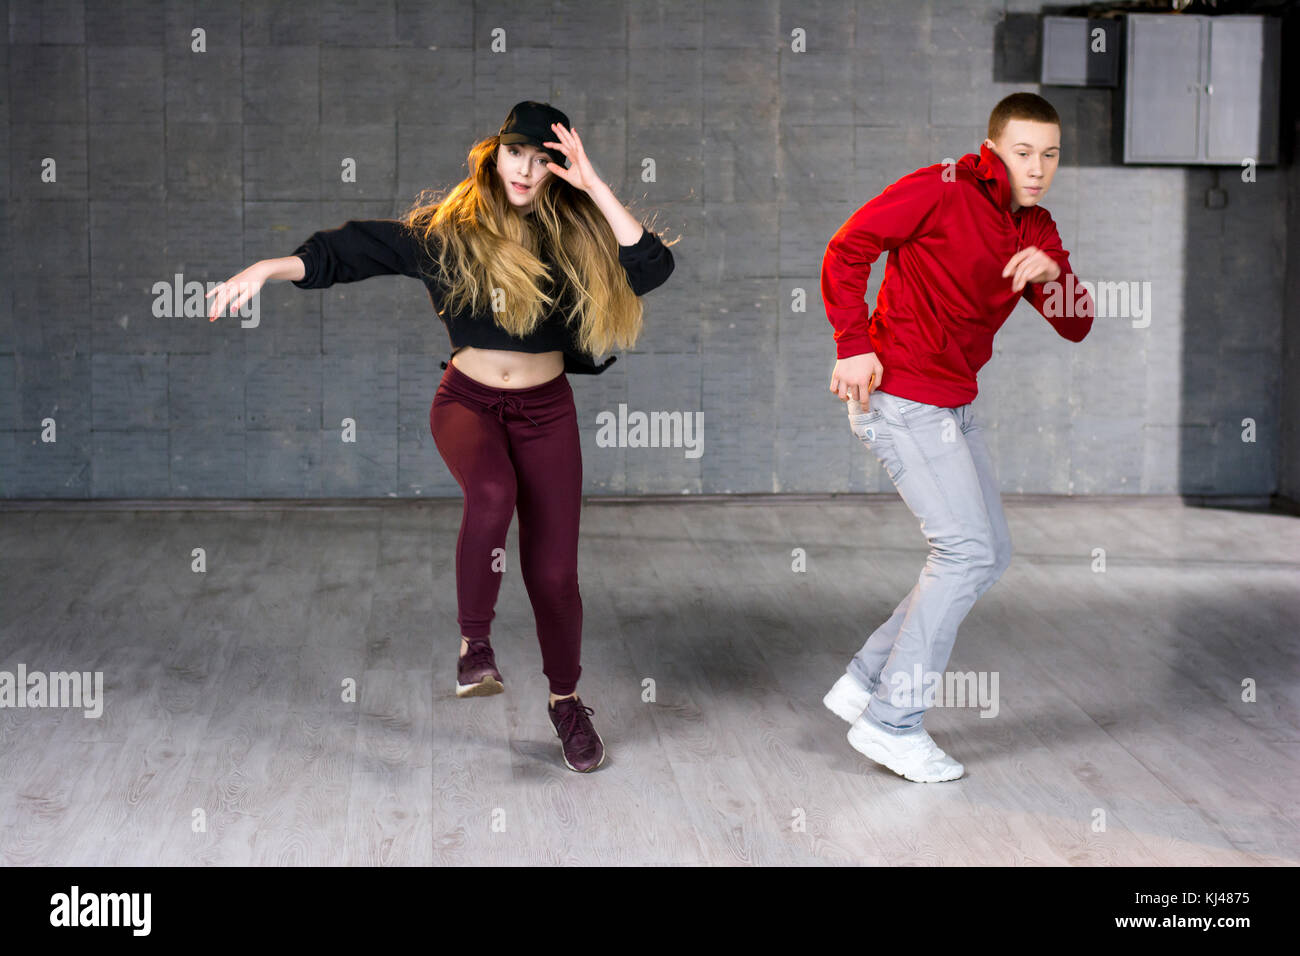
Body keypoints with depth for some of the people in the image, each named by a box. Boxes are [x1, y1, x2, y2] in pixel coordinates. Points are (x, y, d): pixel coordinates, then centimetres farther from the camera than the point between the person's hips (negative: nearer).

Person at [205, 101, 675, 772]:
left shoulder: (576, 234, -2)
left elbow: (652, 267, -16)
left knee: (552, 569, 1)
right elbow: (354, 249, -7)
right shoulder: (448, 228, -4)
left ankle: (566, 701, 25)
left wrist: (593, 187, -18)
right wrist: (271, 267, -20)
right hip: (468, 401, -1)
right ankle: (474, 641, -15)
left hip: (545, 412, 2)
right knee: (491, 491, -36)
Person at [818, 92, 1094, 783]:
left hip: (954, 406, 9)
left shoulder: (1036, 229, 11)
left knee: (988, 555, 11)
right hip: (900, 398, -9)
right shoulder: (942, 190, -13)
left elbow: (1076, 326, 5)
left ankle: (865, 683, 16)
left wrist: (1052, 271, -15)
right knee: (967, 550, -12)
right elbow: (846, 250, -13)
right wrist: (854, 345, -17)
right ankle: (891, 722, -4)